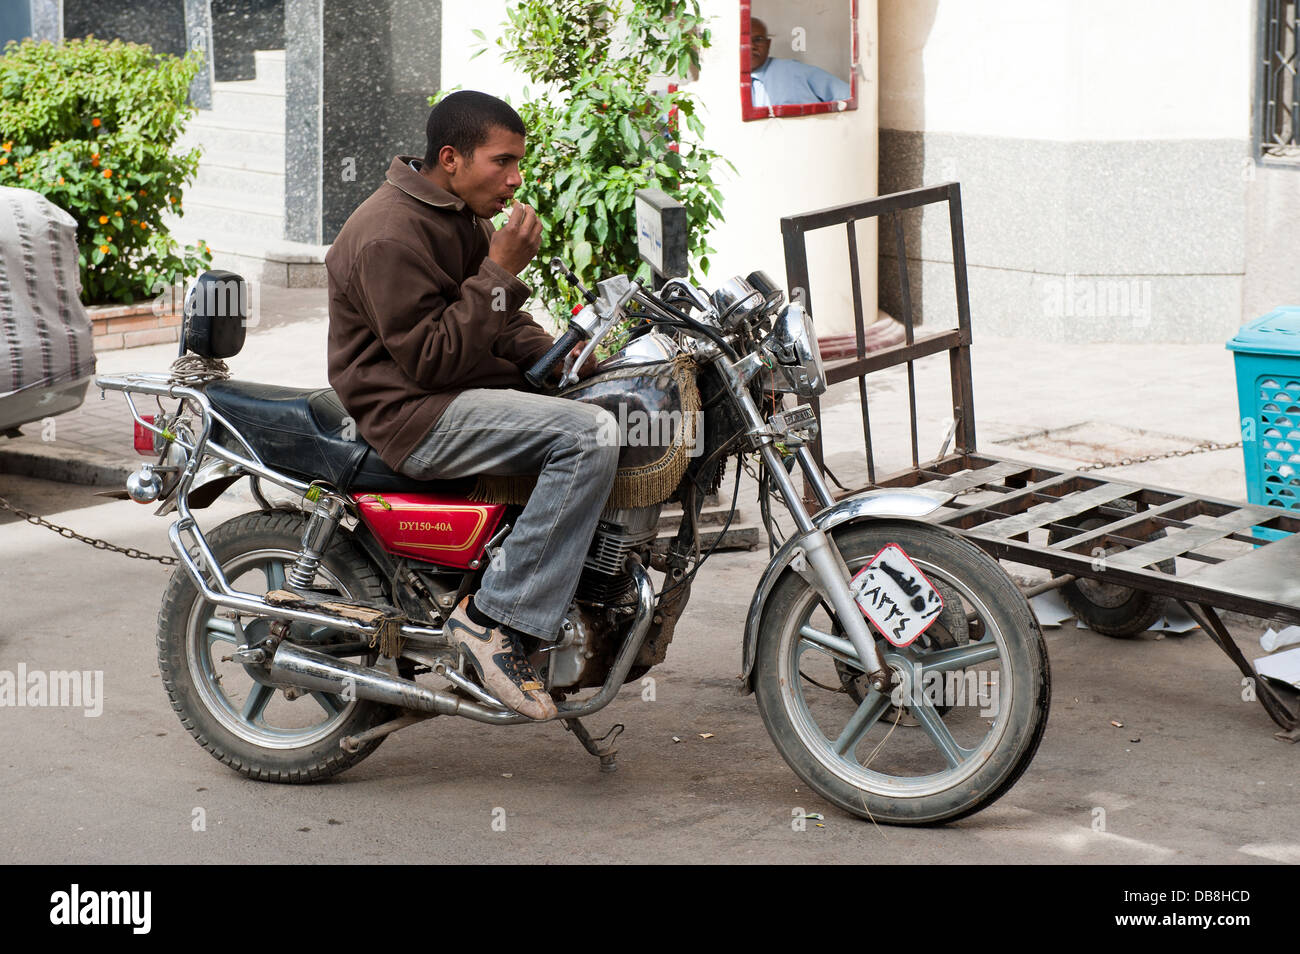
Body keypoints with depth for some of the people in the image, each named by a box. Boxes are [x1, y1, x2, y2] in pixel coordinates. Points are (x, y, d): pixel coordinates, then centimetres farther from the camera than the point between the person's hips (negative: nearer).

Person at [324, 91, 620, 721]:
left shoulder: (464, 219, 15)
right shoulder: (391, 233, -18)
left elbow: (503, 325, 22)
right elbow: (430, 360, -22)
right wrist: (499, 271, -21)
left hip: (471, 393, 11)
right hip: (413, 414, -11)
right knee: (589, 436, -28)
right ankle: (494, 619, -25)